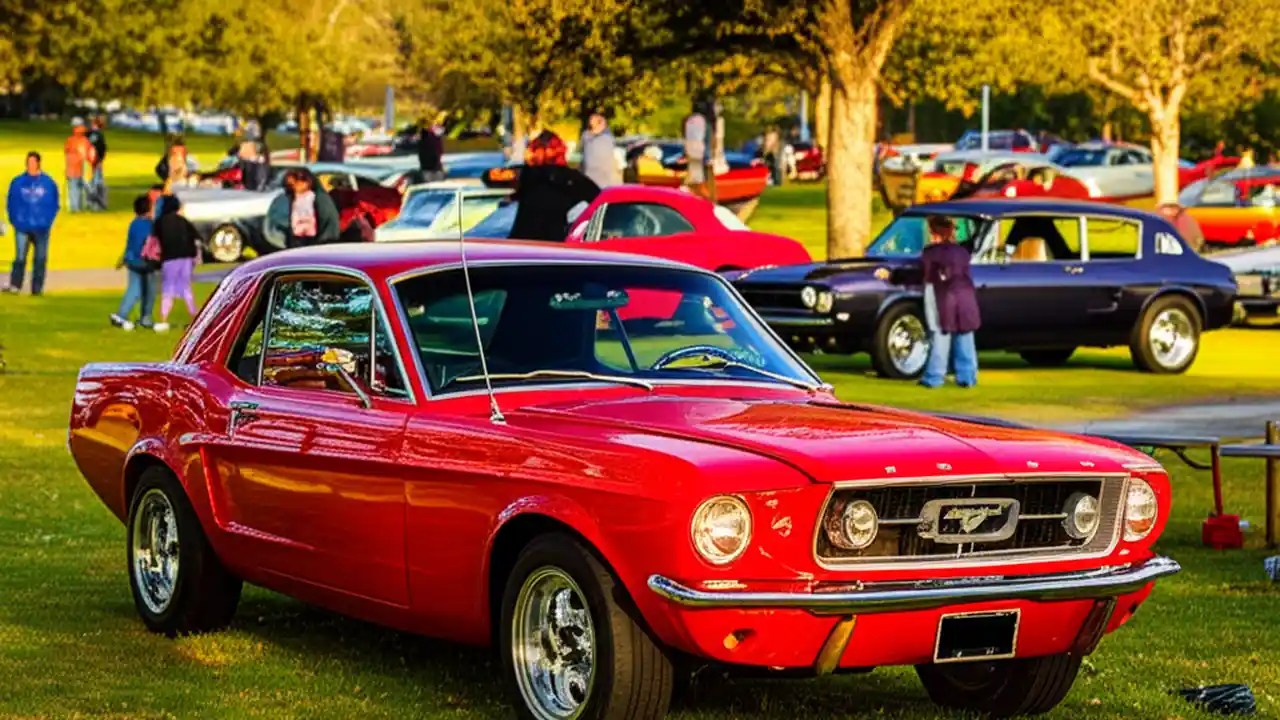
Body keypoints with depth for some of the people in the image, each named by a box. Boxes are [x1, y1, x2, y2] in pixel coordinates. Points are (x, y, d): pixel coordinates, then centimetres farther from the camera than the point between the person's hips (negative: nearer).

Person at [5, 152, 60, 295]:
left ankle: (37, 287, 9)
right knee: (20, 257, -8)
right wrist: (15, 220, -2)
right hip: (22, 228, -1)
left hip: (41, 228, 1)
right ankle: (14, 285, -10)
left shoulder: (48, 183, 1)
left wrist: (47, 221, -2)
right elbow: (11, 203, 6)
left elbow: (54, 204, 6)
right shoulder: (17, 182, 1)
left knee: (40, 259, 3)